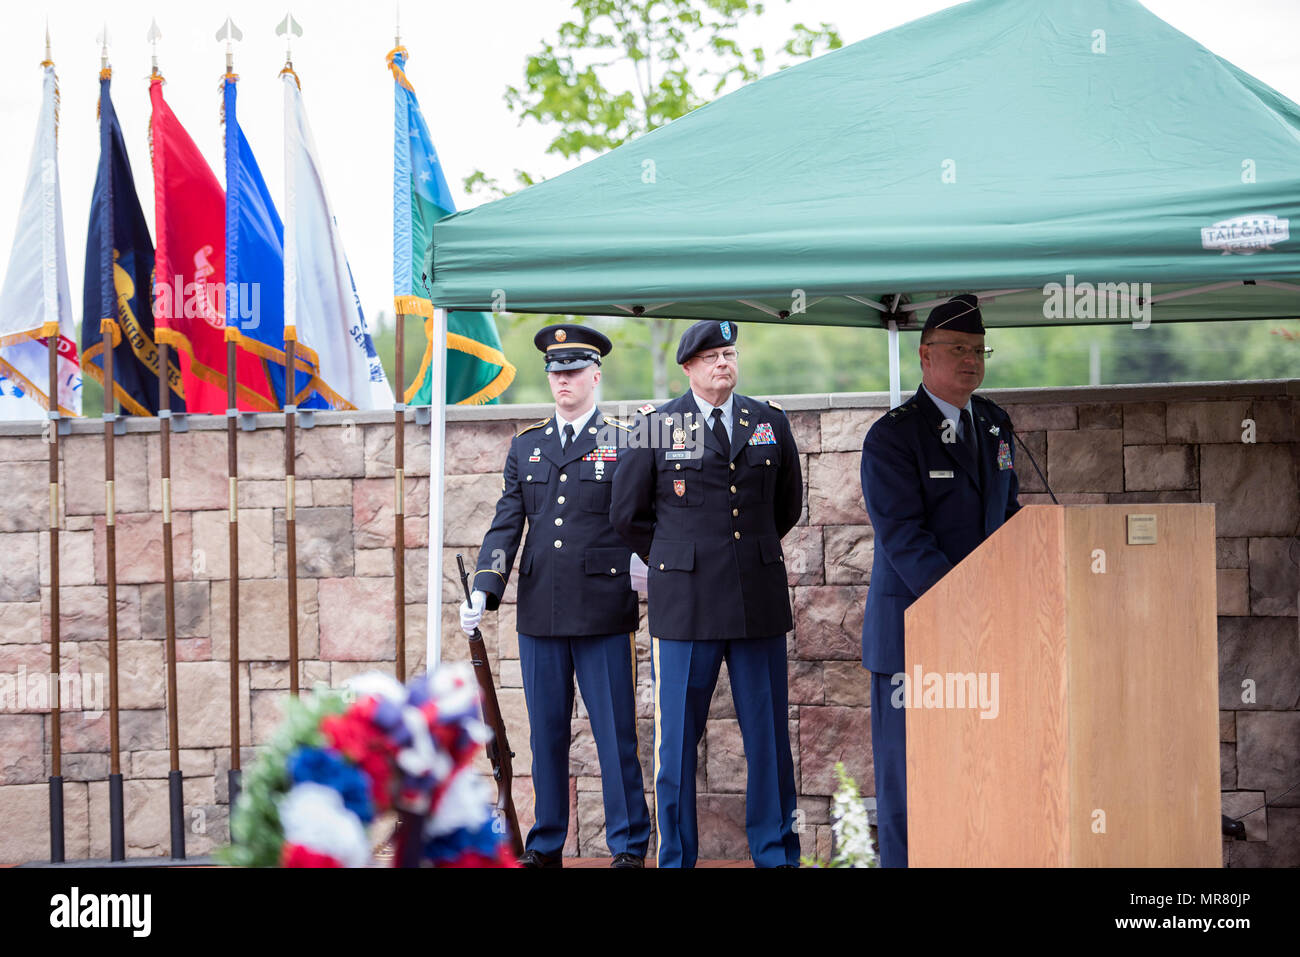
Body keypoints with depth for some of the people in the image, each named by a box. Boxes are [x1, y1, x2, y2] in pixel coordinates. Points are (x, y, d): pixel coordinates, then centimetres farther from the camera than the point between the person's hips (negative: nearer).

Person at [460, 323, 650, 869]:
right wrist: (483, 593, -2)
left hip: (604, 615, -3)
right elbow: (506, 525, 9)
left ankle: (629, 847, 7)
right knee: (546, 735, 9)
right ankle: (545, 846, 18)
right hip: (540, 614, 4)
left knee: (615, 735, -1)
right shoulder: (526, 447, 13)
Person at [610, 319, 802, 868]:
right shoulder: (656, 427, 2)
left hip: (759, 601, 2)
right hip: (686, 603, -2)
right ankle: (676, 858, 9)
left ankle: (776, 855, 13)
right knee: (677, 736, 0)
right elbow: (627, 514, 9)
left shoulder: (770, 422, 10)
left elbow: (788, 505, 22)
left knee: (768, 732, 5)